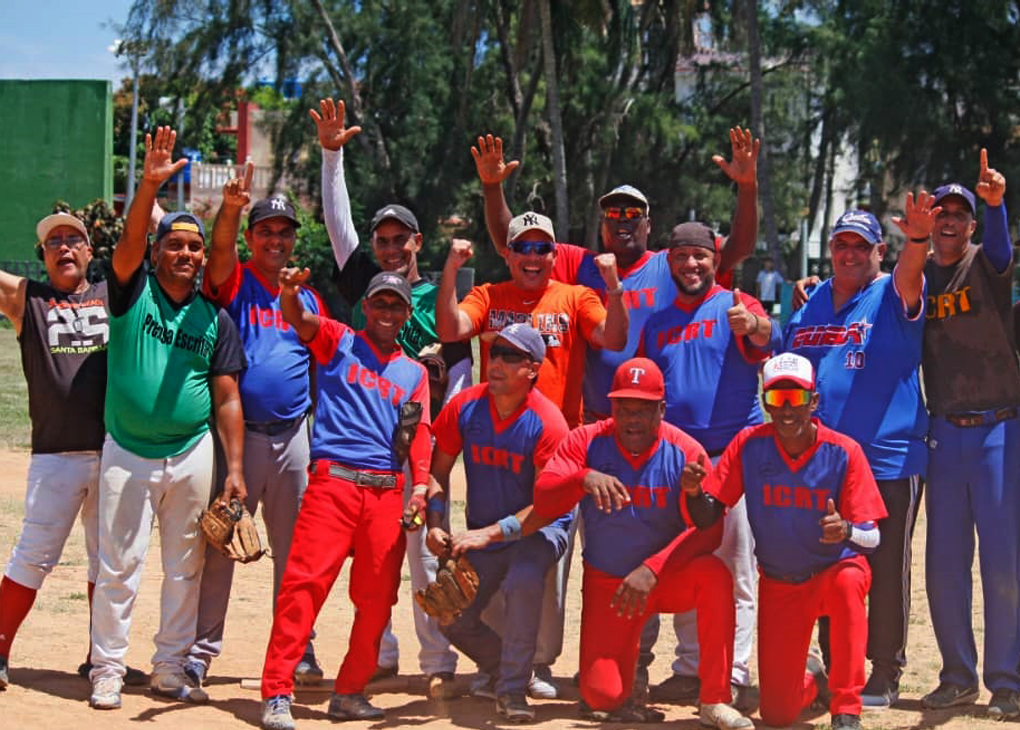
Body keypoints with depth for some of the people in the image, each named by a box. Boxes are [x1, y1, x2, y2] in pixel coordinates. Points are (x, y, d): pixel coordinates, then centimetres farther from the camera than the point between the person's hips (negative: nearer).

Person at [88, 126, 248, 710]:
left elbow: (227, 398, 3)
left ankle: (171, 668, 19)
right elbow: (130, 239, -19)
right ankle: (108, 669, 9)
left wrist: (235, 468, -3)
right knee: (119, 565, 0)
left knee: (185, 568, 8)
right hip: (127, 453, -2)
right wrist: (150, 185, -34)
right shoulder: (133, 291, 0)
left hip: (192, 456, 2)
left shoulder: (215, 319, 5)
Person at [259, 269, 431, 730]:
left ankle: (350, 692, 15)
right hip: (333, 481, -4)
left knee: (377, 596, 2)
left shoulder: (414, 373, 20)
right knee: (305, 581, -14)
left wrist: (420, 486, -6)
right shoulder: (337, 342, 12)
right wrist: (290, 294, -30)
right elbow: (299, 320, -7)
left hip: (387, 490, 4)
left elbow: (420, 433, 9)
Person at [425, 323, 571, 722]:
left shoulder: (547, 423, -22)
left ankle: (513, 689, -18)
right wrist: (435, 525, -11)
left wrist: (489, 534, -30)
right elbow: (438, 470, 3)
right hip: (481, 533, 5)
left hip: (537, 529, -5)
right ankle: (502, 670, 26)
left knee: (523, 582, -35)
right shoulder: (465, 407, -8)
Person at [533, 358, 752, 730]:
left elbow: (708, 530, -20)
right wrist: (585, 478, -40)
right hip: (606, 583, 0)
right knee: (602, 697, -15)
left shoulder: (685, 451, -12)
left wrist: (652, 570, -32)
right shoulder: (587, 441, -9)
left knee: (713, 574, -34)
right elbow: (542, 500, -20)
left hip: (668, 576, 0)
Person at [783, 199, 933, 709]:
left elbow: (910, 274, -25)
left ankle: (884, 675, 11)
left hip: (889, 461, -5)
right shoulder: (808, 306, 13)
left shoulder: (893, 296, -2)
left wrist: (918, 240, -46)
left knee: (886, 571, 1)